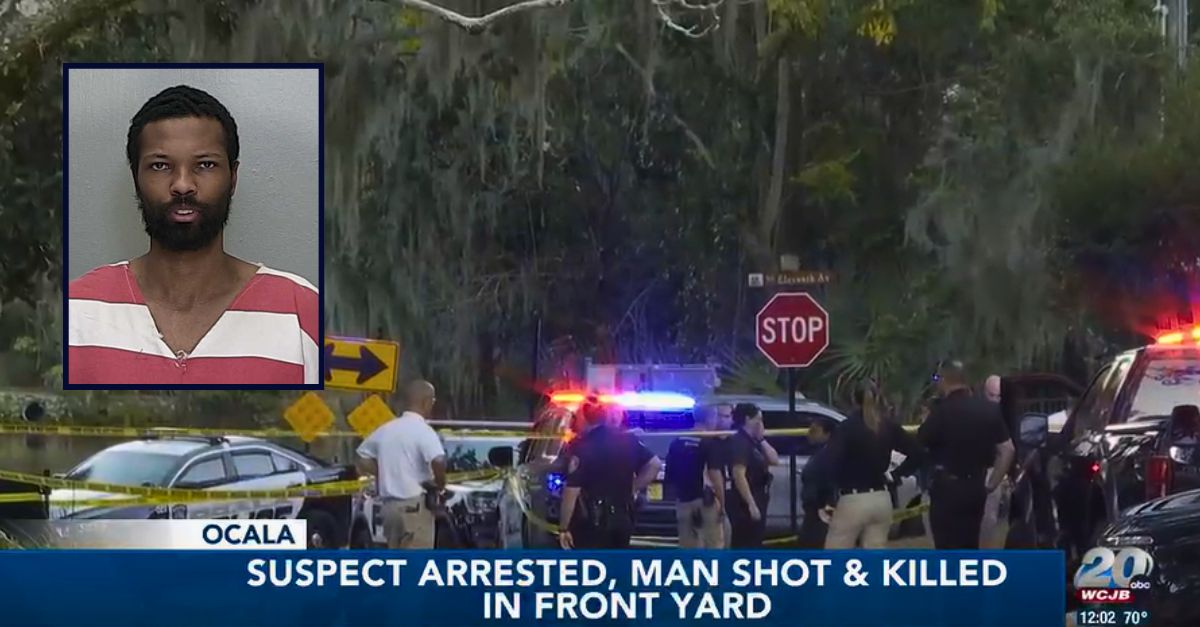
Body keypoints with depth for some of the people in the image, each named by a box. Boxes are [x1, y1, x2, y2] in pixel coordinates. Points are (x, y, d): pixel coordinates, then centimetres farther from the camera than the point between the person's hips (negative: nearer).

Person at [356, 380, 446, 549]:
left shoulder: (386, 428, 11)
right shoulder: (423, 431, -12)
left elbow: (363, 460, 20)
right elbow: (438, 462, -29)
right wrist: (440, 484, -9)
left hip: (389, 504, 8)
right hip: (415, 505, -7)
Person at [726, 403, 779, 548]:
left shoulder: (753, 442, 15)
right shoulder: (740, 442, -15)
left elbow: (774, 460, 12)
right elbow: (738, 475, -23)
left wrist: (762, 439, 1)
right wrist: (751, 504, -26)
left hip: (755, 502, 10)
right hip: (745, 504, -10)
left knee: (754, 546, 15)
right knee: (745, 548, -11)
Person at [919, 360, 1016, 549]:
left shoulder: (943, 410, -13)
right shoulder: (989, 409, 6)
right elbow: (1007, 450, 7)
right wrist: (991, 483, 11)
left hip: (948, 486, -6)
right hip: (976, 486, 6)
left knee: (948, 550, -2)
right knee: (970, 546, 16)